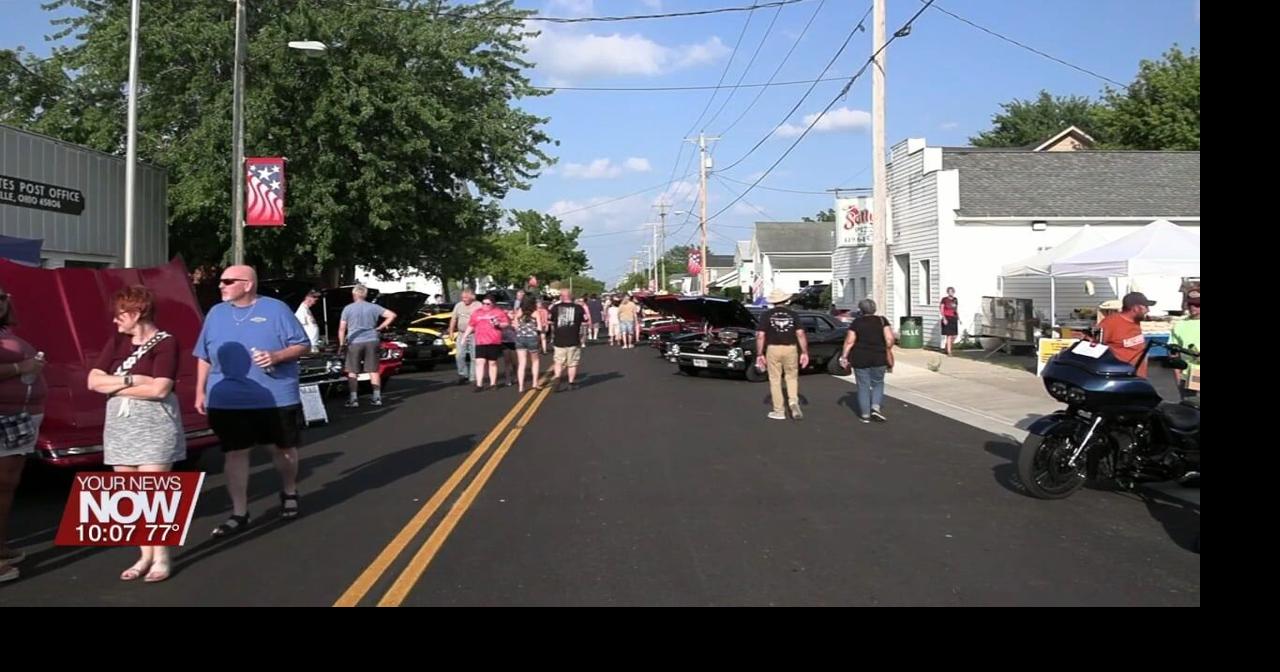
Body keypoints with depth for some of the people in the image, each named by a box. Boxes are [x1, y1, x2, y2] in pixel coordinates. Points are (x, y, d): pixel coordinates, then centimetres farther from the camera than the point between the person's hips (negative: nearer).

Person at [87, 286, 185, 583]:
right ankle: (145, 556, 19)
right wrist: (131, 380, -11)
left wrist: (115, 386, -8)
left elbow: (159, 389, -19)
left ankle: (161, 559, 4)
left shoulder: (165, 343, -9)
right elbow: (93, 381, 2)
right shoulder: (117, 341, 9)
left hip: (155, 426, -6)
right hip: (120, 426, 6)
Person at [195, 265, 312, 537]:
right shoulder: (216, 314, 9)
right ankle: (239, 514, 11)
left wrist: (277, 356, -20)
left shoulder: (276, 309, -4)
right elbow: (204, 357, 15)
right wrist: (200, 391, 11)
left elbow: (303, 346, -4)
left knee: (284, 448, 12)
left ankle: (289, 493, 37)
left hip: (277, 398, -2)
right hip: (228, 401, 3)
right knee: (235, 454, 2)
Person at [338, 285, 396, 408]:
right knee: (373, 370, 7)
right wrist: (380, 327, 6)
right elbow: (392, 315, -1)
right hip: (371, 341, 2)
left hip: (354, 342, -2)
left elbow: (342, 328, -2)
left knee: (352, 372, 6)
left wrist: (341, 343, 9)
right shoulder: (373, 307, 4)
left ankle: (353, 399, 2)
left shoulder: (348, 309, -1)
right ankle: (377, 397, 6)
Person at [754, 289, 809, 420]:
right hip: (790, 349, 1)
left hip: (773, 349, -1)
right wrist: (804, 352, -1)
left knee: (775, 380, 8)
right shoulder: (793, 314, 3)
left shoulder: (766, 315, -1)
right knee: (792, 377, 17)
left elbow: (760, 336, -6)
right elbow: (800, 334, -3)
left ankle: (779, 411, 12)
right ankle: (794, 402, -5)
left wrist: (759, 354, -1)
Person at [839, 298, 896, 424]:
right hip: (878, 358, 1)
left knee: (863, 386, 7)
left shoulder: (856, 323, 0)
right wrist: (889, 353, 6)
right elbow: (889, 339, -7)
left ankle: (865, 414, 8)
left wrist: (844, 356, 0)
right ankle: (876, 407, -2)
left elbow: (849, 341, -6)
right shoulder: (882, 320, 2)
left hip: (860, 358, 0)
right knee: (878, 383, 16)